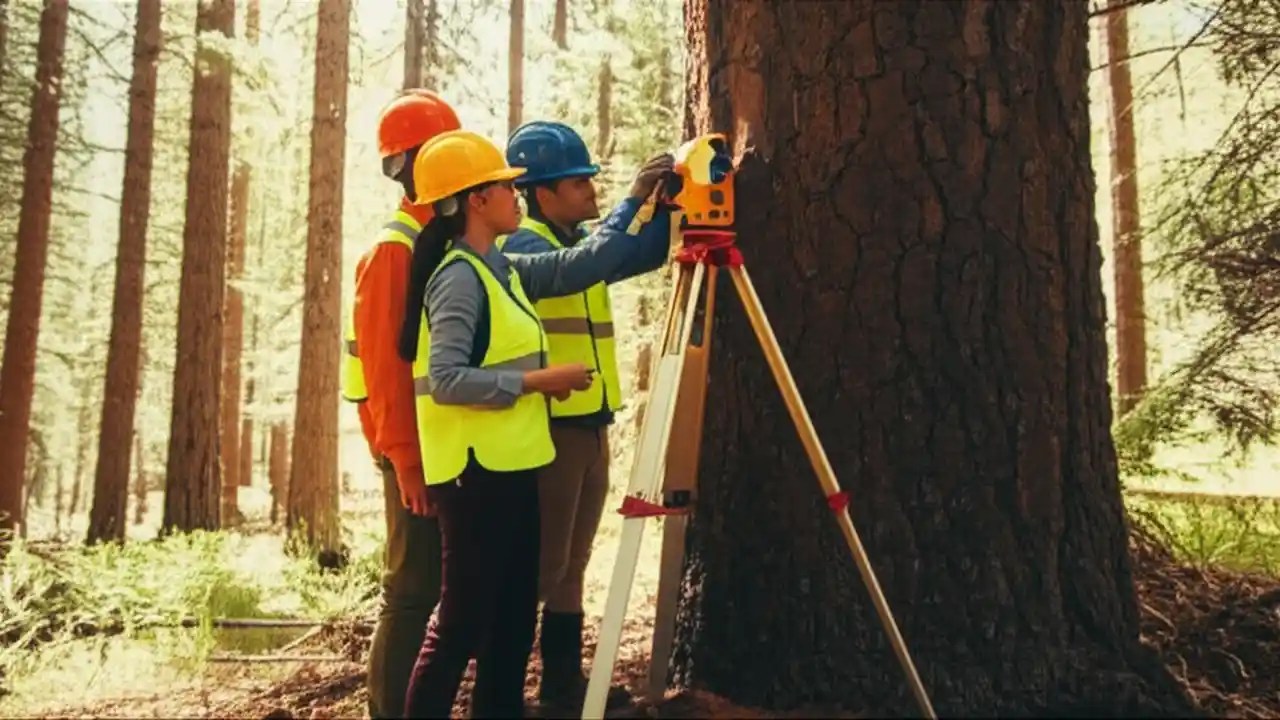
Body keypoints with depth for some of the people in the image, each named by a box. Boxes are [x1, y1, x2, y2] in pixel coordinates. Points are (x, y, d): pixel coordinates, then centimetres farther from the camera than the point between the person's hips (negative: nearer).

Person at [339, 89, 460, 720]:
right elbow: (383, 363, -18)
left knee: (449, 588, 14)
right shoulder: (395, 248, -12)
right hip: (419, 450, -8)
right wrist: (405, 459, -21)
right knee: (413, 593, -1)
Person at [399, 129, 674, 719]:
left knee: (513, 617, 15)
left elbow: (582, 264, 16)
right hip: (476, 473, -9)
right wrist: (537, 380, -18)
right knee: (463, 621, -2)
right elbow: (445, 380, -23)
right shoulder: (459, 278, -14)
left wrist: (635, 202, 16)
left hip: (509, 468, 9)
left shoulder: (501, 270, 13)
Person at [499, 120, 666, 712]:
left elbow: (646, 256, 12)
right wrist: (634, 198, -27)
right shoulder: (522, 246, -10)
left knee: (572, 563, 14)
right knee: (541, 564, -4)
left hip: (590, 424, 8)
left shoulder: (581, 241, 15)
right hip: (547, 427, -8)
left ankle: (564, 681, 24)